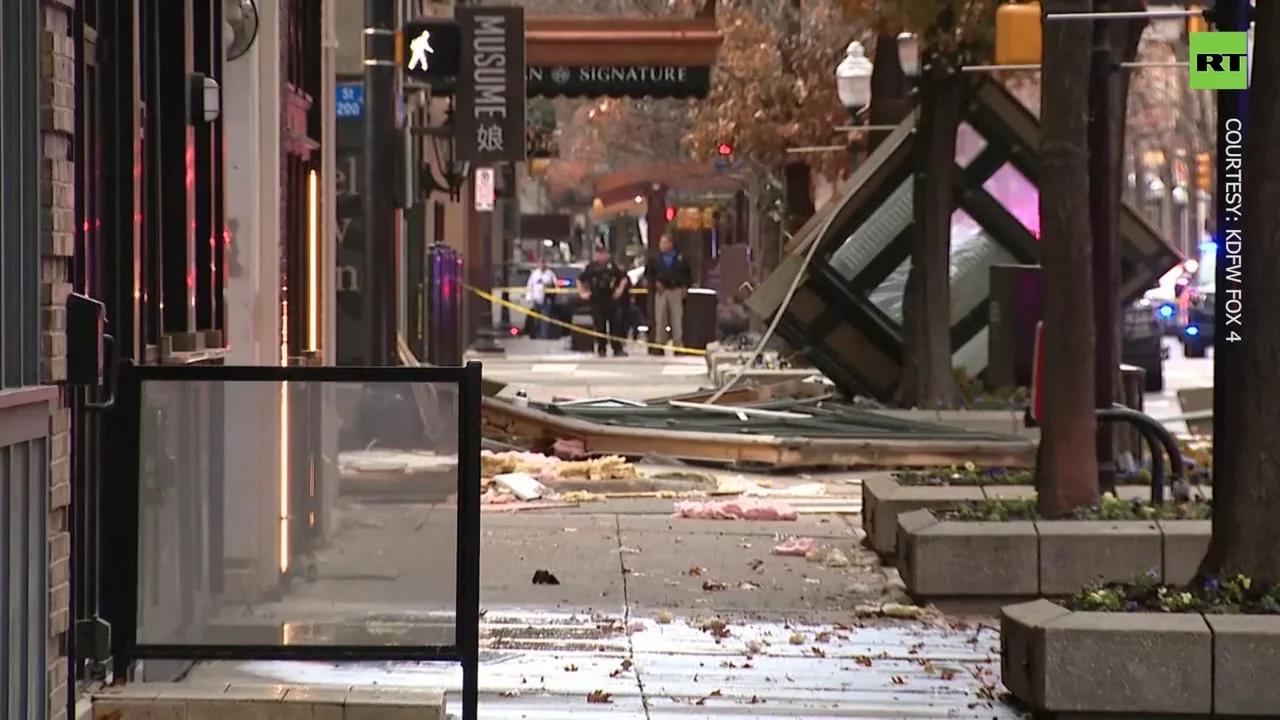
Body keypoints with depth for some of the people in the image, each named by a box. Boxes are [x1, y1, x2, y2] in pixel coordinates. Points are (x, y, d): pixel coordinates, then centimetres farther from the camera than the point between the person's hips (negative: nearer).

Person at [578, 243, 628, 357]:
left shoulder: (612, 266, 5)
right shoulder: (591, 267, 1)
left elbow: (623, 278, 14)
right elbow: (580, 280, 10)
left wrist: (620, 289, 3)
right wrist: (582, 293, 4)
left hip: (611, 299, 1)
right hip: (597, 300, -1)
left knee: (615, 324, -1)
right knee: (599, 326, 2)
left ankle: (617, 349, 4)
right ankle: (601, 349, 13)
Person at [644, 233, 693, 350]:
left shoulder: (680, 258, 6)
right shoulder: (655, 259, 5)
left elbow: (688, 273, 13)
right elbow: (648, 273, 11)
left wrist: (685, 286, 2)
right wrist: (654, 282, -4)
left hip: (676, 291, 0)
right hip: (661, 290, 0)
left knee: (677, 317, 1)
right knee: (660, 317, 0)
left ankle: (678, 342, 5)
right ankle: (660, 342, 5)